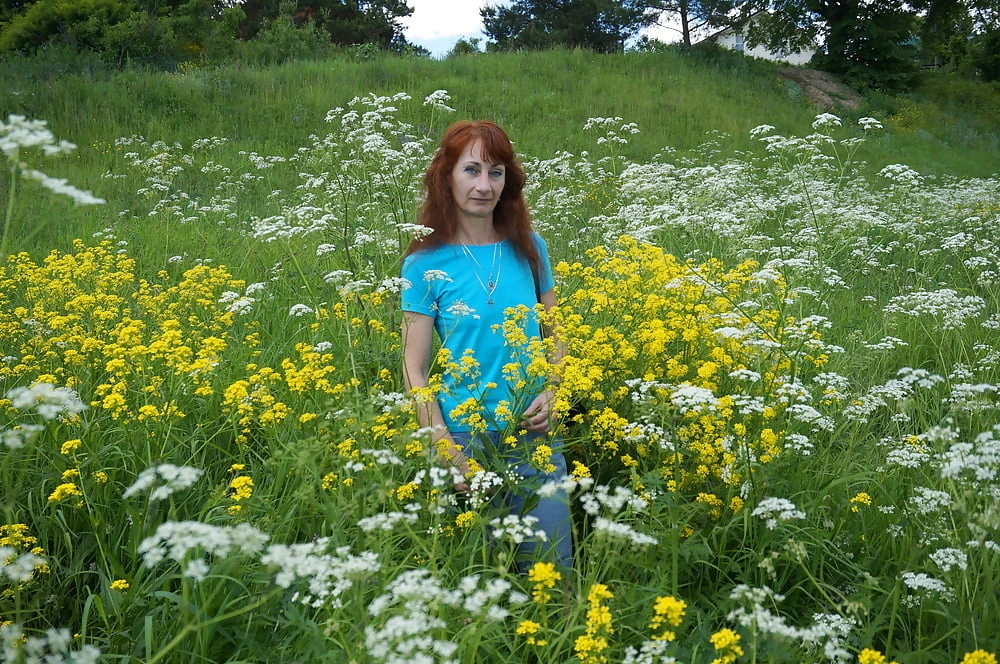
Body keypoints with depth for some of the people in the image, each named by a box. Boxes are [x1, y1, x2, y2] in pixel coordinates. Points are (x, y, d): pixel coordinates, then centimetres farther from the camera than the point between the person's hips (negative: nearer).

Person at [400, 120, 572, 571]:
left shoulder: (529, 247, 3)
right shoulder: (426, 264, -6)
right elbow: (415, 369, -6)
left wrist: (551, 393, -5)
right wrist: (446, 451, -15)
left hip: (534, 435, 3)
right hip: (466, 437, -2)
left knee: (552, 565, 5)